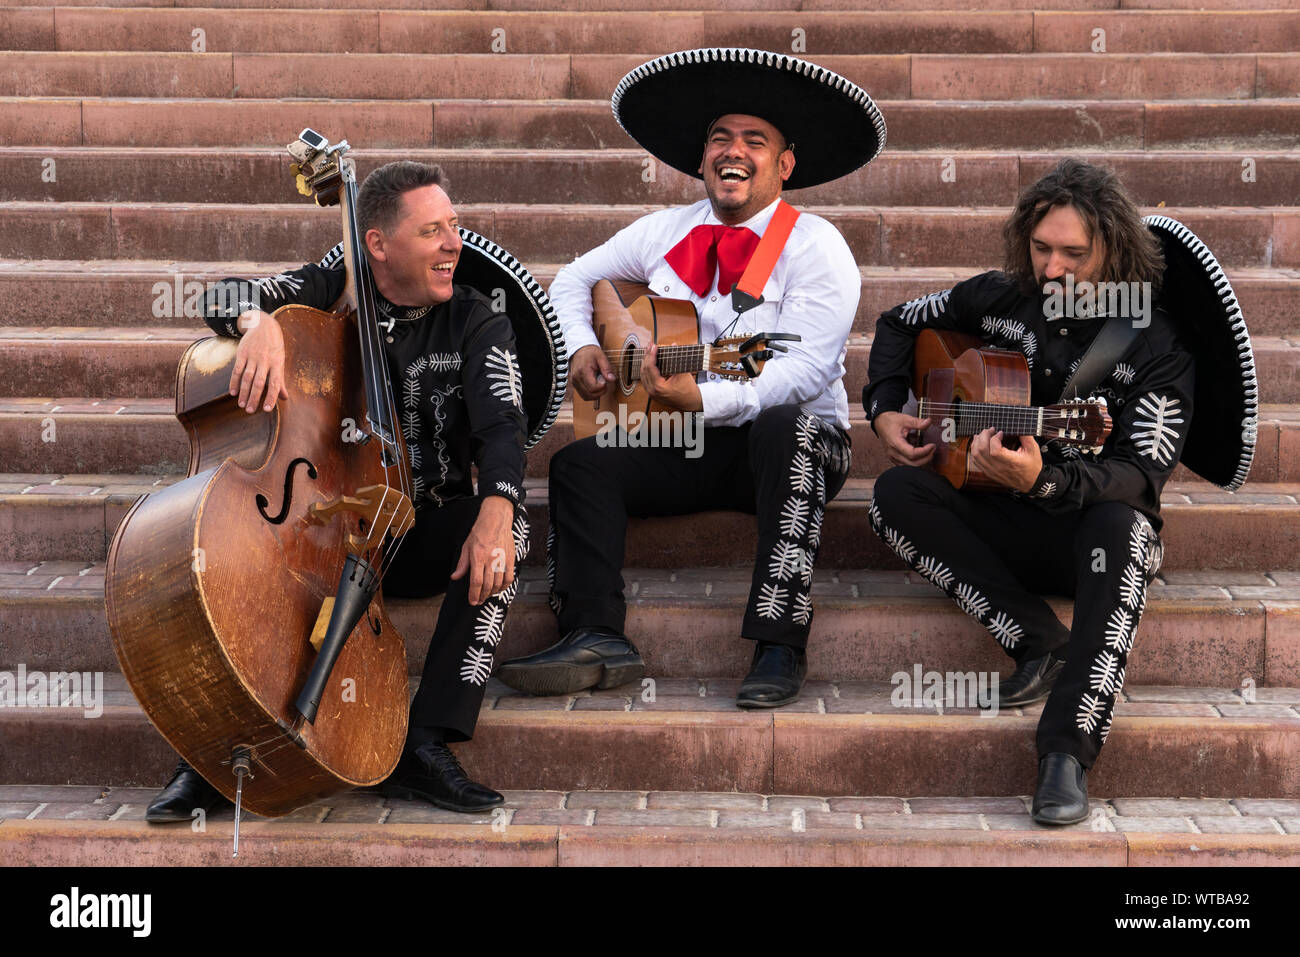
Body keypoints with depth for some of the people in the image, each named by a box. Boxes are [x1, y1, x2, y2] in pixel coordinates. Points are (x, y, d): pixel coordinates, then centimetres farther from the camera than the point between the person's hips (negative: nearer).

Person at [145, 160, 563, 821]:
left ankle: (426, 742, -32)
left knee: (507, 526, -31)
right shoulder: (330, 293, 3)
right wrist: (259, 319, -34)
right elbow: (226, 296, -7)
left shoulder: (476, 324, -1)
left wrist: (494, 510, -38)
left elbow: (500, 427, -17)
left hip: (421, 533, 0)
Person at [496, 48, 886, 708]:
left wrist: (704, 398, -34)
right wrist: (580, 347, 1)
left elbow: (806, 369, -20)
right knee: (580, 461, -16)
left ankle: (779, 648, -38)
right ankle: (596, 638, -22)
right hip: (683, 450, 5)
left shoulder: (816, 247, -7)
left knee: (785, 427, -38)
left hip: (793, 439, -4)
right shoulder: (664, 234, 9)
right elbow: (575, 280, 23)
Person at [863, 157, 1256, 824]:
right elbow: (900, 323, 20)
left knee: (1122, 526, -40)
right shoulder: (1000, 300, 1)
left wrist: (1044, 479, -43)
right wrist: (885, 410, 2)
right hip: (1000, 523, 4)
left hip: (1090, 525, -3)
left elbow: (1143, 474, -24)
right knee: (895, 494, -23)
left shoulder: (1157, 348, -12)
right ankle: (1040, 643, -26)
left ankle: (1068, 751, -45)